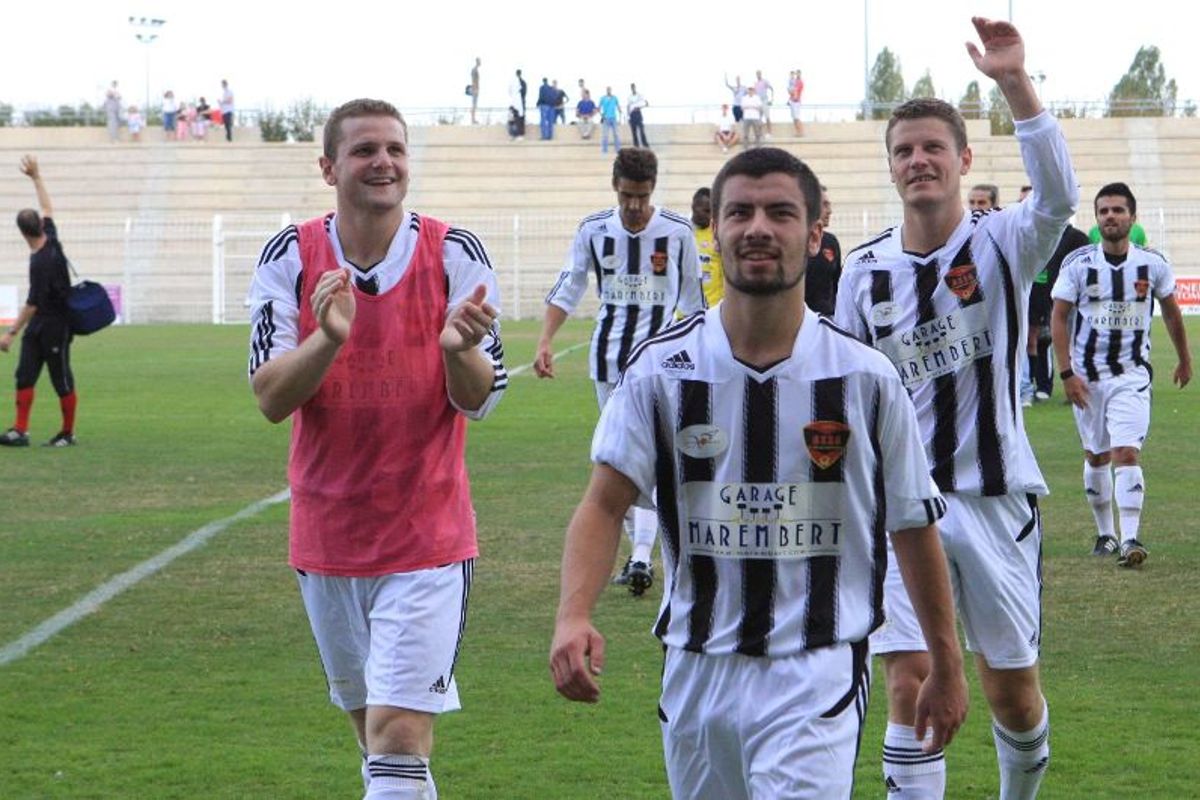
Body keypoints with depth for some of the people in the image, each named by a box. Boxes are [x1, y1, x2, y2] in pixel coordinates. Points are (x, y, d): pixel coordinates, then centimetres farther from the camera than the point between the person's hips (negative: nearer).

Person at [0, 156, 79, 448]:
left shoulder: (42, 262, -25)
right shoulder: (51, 238, -1)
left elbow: (33, 303, -23)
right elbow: (47, 208, 17)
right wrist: (36, 176, 22)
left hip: (55, 326, -9)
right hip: (39, 325, 9)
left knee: (62, 381, 3)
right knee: (25, 376, 3)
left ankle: (68, 433, 13)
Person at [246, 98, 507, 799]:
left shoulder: (455, 254, -7)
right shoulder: (291, 257, -3)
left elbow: (480, 400, -6)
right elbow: (269, 397, -9)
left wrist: (459, 348, -28)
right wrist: (328, 339, -27)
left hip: (428, 537, -3)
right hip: (327, 533, 3)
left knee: (399, 732, -13)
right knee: (372, 724, 16)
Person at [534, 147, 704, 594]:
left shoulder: (677, 232, -4)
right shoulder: (593, 230, 2)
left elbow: (693, 298, 6)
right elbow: (567, 290, 4)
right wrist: (545, 341, -7)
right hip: (608, 354, 4)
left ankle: (642, 557, -21)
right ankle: (639, 548, 21)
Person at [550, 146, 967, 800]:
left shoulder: (865, 377, -3)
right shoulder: (662, 367, -2)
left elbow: (913, 526, 6)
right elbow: (605, 503, -8)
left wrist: (946, 666, 11)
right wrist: (572, 617, -25)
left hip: (818, 674, -2)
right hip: (695, 672, 3)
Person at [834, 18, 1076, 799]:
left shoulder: (1001, 246, -7)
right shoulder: (865, 271, 1)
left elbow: (1058, 197, -30)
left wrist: (1017, 83, -40)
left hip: (996, 497, -1)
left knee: (1013, 692, 9)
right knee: (911, 684, -10)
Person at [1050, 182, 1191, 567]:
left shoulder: (1152, 264, -4)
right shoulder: (1078, 263, -7)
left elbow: (1171, 311, 13)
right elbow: (1059, 317, -3)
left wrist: (1184, 359, 23)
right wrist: (1067, 373, -10)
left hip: (1132, 375, -1)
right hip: (1087, 375, 1)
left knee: (1127, 453, -15)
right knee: (1096, 456, 12)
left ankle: (1130, 539, -19)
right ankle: (1104, 532, 27)